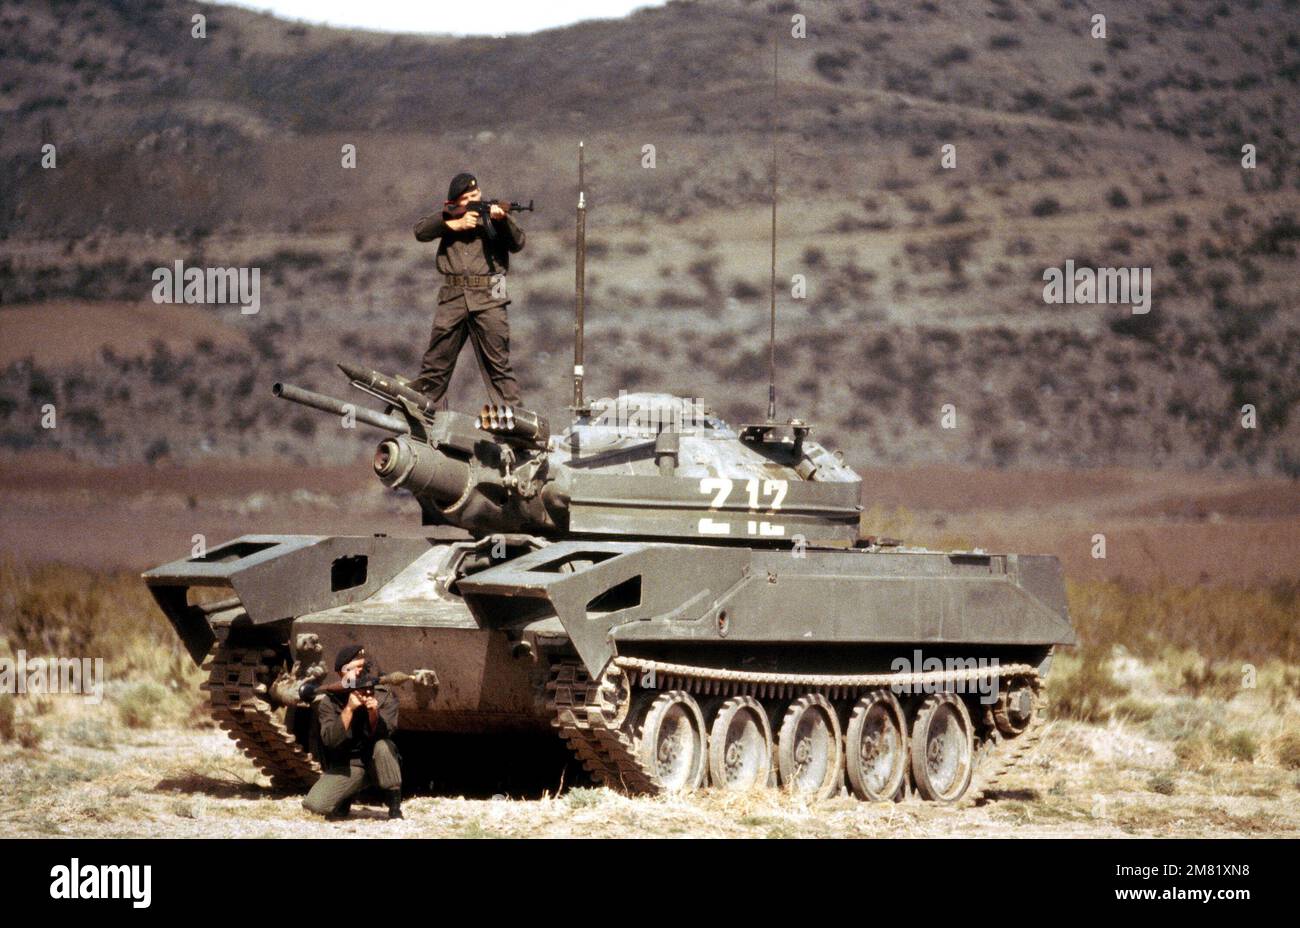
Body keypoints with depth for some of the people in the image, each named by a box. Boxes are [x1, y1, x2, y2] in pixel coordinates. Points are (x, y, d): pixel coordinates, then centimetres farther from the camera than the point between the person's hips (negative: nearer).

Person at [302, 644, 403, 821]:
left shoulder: (384, 697, -7)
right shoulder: (329, 702, -8)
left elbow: (383, 733, -20)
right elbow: (330, 740, -22)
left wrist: (373, 712, -39)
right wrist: (349, 708, -32)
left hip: (377, 764, 0)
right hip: (344, 768, 0)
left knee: (383, 746, -35)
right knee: (315, 805, -23)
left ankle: (395, 807, -19)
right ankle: (346, 798, 13)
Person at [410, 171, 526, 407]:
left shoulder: (494, 214, 8)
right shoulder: (449, 217, 14)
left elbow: (517, 244, -4)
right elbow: (421, 231, 0)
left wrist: (502, 219, -21)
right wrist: (455, 224, -10)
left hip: (488, 298, -2)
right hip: (453, 297, 2)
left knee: (498, 361, -4)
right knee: (435, 362, 3)